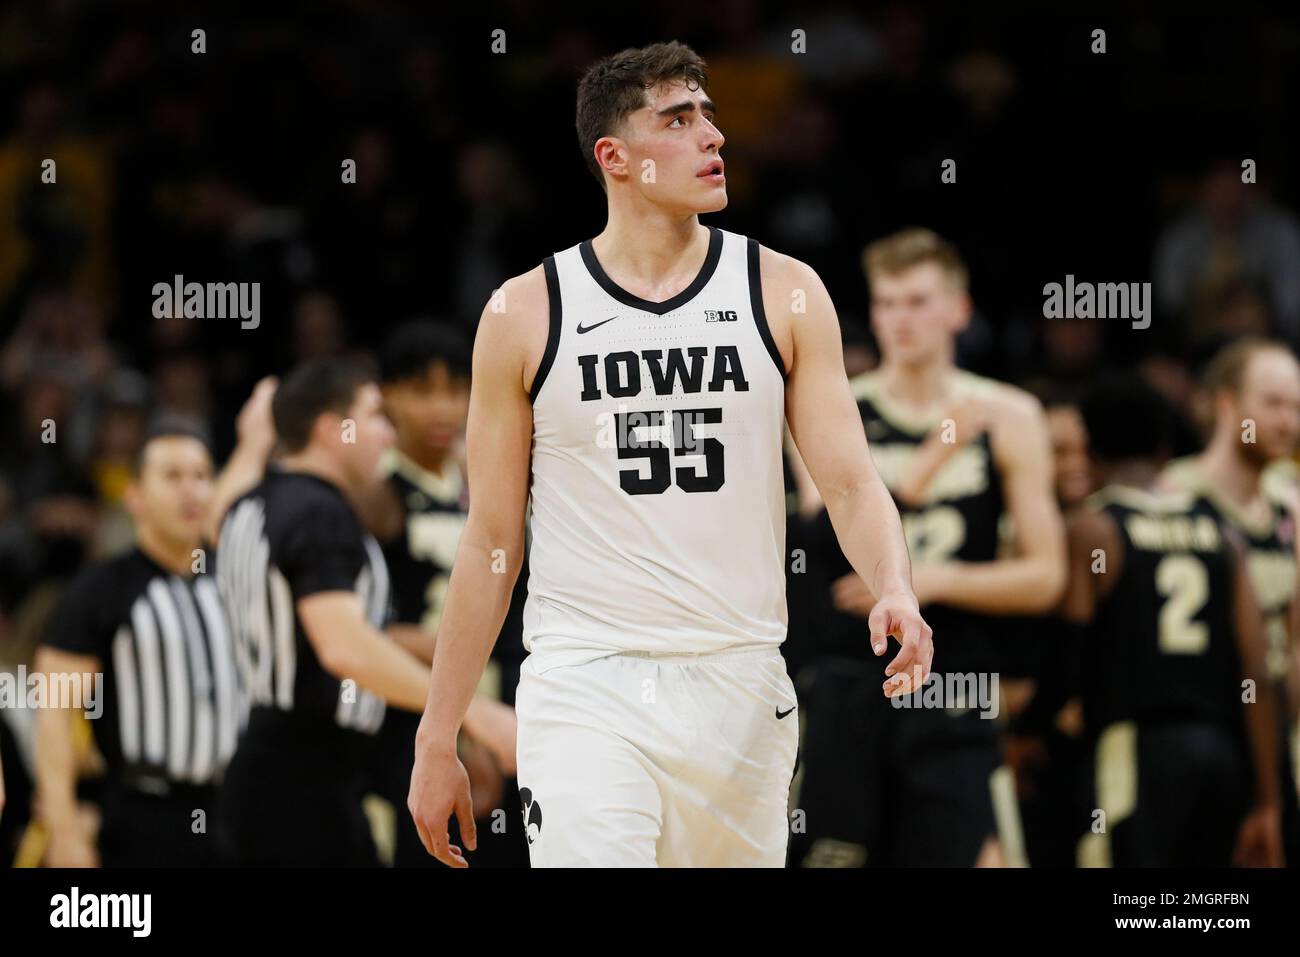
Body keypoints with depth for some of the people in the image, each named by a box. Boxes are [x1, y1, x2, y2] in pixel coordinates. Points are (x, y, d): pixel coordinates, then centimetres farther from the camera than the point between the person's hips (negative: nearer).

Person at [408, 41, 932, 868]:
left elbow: (850, 481, -2)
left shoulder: (785, 295, 4)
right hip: (586, 687, -2)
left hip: (741, 687, 2)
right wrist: (437, 740, 4)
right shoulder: (527, 315, 2)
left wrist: (896, 593, -25)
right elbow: (492, 541, 6)